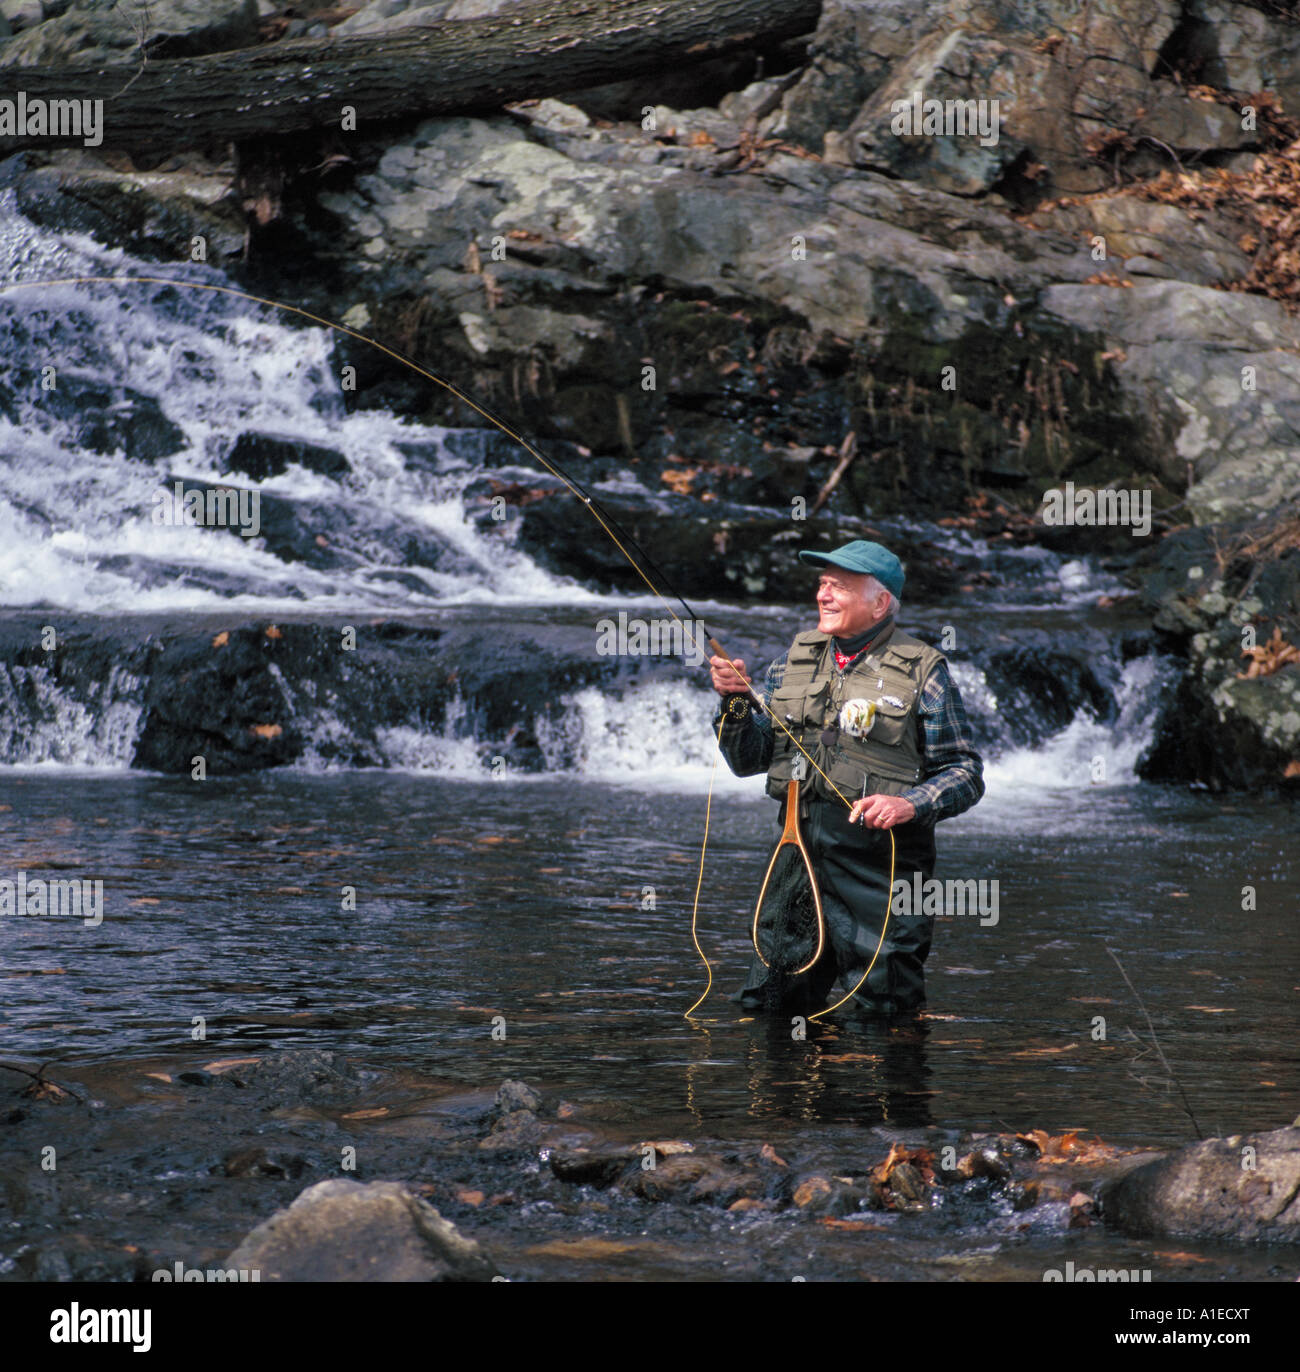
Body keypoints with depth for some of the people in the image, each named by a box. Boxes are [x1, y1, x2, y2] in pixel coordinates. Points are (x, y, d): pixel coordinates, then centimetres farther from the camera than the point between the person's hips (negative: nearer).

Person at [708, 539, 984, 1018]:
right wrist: (735, 702, -5)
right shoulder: (796, 660, 12)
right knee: (766, 1006, 4)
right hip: (799, 855, 4)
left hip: (880, 866, -4)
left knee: (884, 1010, 1)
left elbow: (966, 773, -3)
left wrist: (911, 804, -21)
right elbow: (749, 760, 12)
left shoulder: (922, 671, -2)